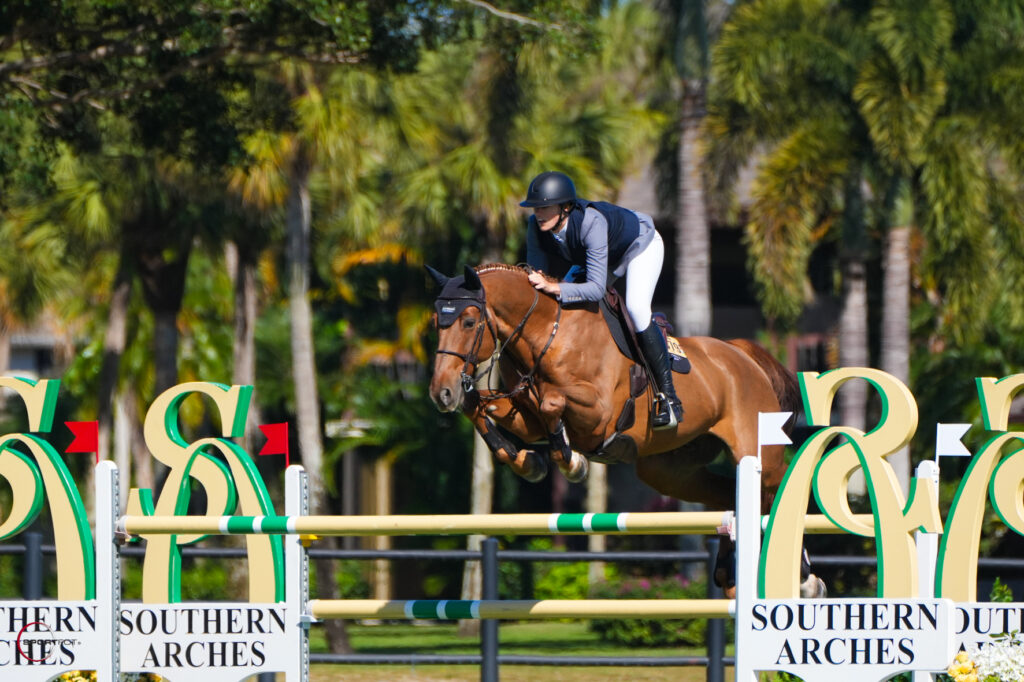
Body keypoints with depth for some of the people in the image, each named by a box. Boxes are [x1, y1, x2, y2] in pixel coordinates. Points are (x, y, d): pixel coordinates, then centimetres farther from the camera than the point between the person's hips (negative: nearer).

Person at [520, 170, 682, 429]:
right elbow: (536, 277, -17)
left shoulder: (591, 222, -45)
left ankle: (668, 396, -21)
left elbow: (597, 288, -48)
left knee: (636, 308, -27)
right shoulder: (537, 227, -27)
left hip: (641, 244, -7)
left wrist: (553, 288, -58)